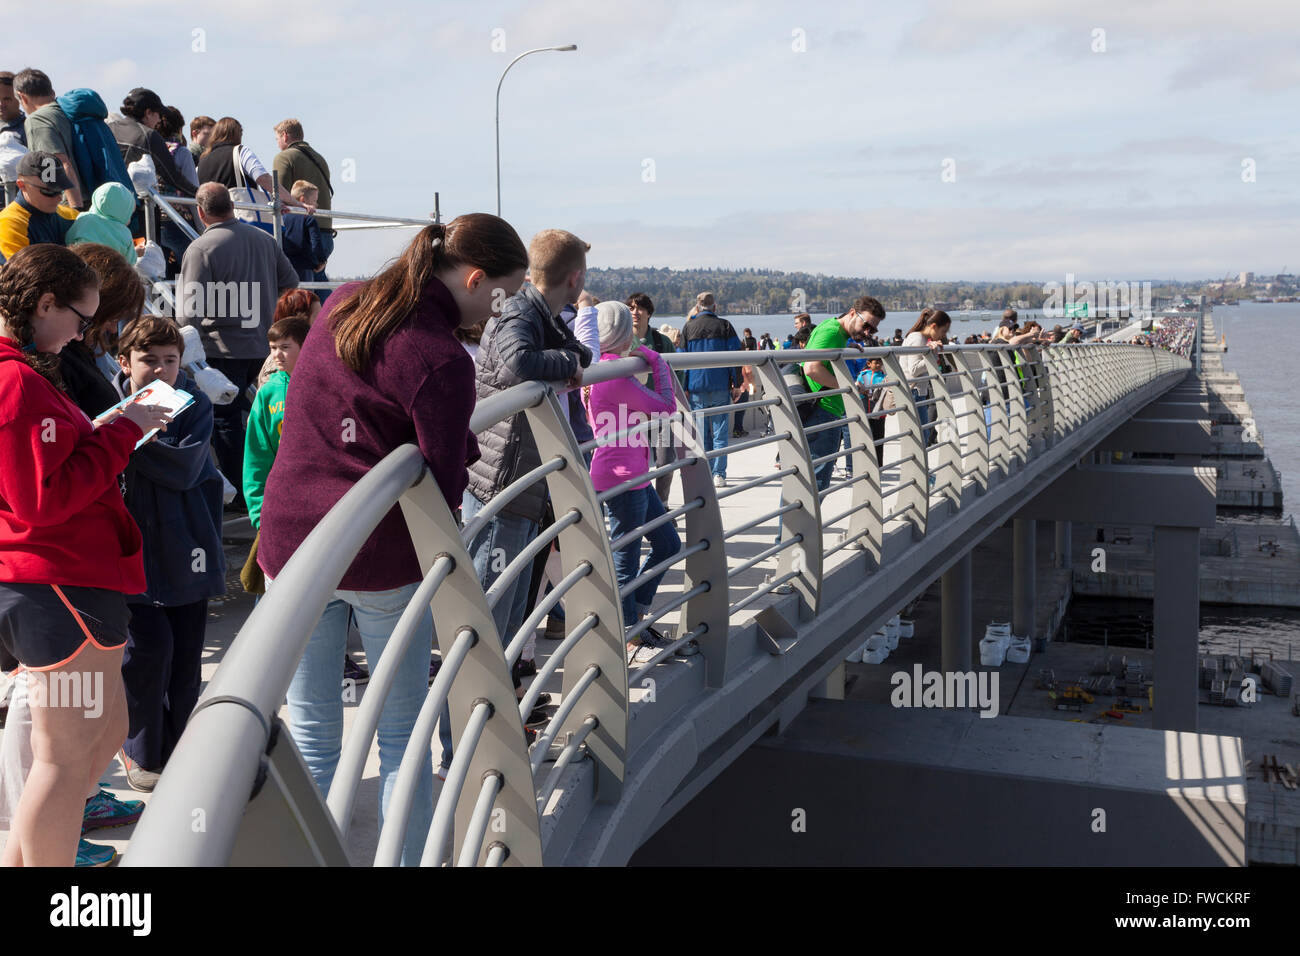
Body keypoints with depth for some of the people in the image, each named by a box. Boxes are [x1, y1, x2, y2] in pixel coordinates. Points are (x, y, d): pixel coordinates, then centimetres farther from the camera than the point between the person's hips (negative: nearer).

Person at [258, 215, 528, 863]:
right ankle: (409, 859, 20)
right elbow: (442, 485, -15)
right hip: (384, 556, -6)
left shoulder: (340, 305, 7)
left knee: (312, 731, 14)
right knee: (402, 733, 11)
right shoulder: (443, 361, -16)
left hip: (289, 540, 6)